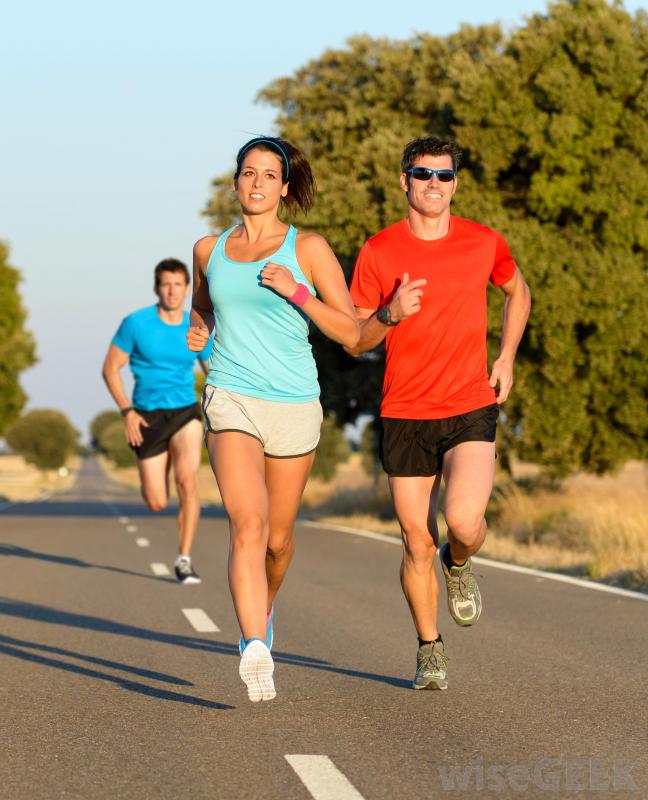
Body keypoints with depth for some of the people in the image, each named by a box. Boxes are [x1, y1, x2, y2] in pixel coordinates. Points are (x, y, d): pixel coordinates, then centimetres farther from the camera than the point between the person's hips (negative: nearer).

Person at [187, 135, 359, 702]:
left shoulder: (308, 248, 0)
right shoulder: (209, 250, 8)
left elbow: (350, 333, -4)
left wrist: (296, 292, -16)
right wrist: (197, 331, 6)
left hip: (294, 405, 0)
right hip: (232, 403, 0)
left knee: (278, 538, 14)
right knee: (248, 526, -21)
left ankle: (264, 607, 46)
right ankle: (255, 651, -33)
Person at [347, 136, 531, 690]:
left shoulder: (484, 243, 1)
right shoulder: (378, 252, -2)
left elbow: (518, 292, 23)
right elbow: (354, 342, 2)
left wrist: (507, 358, 11)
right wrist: (391, 315, -18)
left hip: (471, 409, 0)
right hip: (405, 415, 0)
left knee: (464, 523, -21)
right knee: (417, 543, 3)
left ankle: (459, 565, 17)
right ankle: (431, 651, 23)